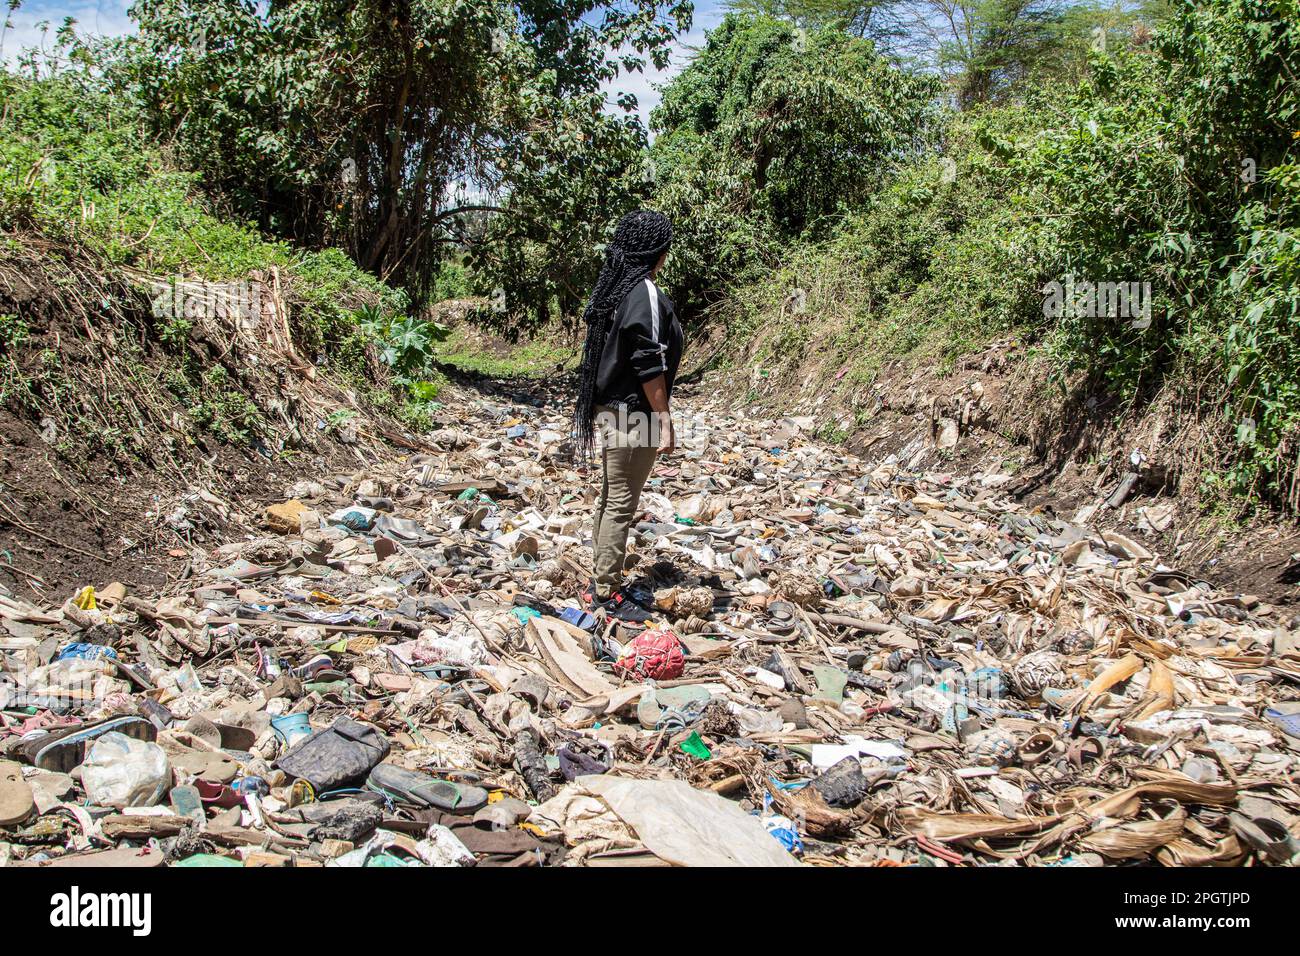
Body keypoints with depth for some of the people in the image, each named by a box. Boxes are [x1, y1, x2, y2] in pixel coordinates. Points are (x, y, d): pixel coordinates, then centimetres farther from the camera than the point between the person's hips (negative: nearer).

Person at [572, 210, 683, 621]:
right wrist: (664, 419, -16)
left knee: (610, 497, 16)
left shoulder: (612, 287, 11)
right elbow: (649, 365, -20)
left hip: (610, 408, 10)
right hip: (633, 414, -10)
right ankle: (607, 592, 6)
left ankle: (603, 580, 26)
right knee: (622, 503, -2)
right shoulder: (645, 293, -16)